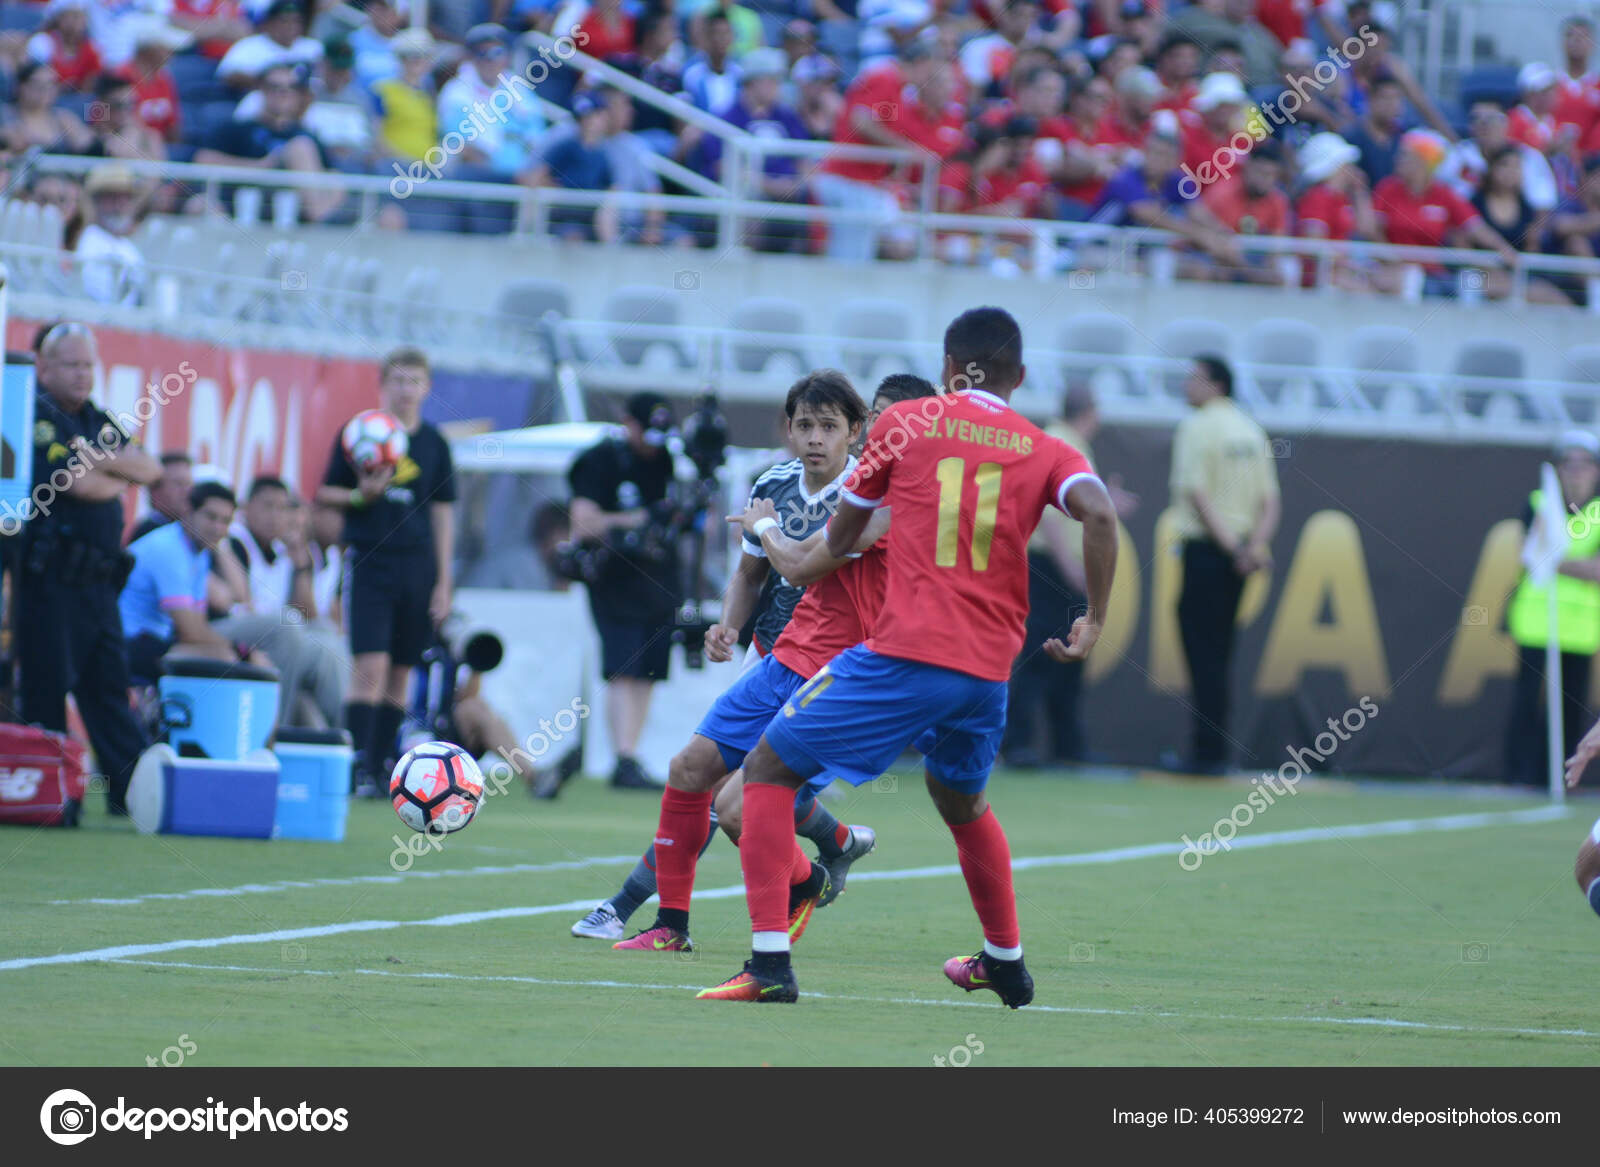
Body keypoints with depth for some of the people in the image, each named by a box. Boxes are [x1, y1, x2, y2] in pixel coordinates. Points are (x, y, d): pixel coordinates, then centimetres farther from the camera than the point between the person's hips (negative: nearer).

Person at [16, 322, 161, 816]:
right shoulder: (37, 417, -7)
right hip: (50, 574, -8)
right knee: (47, 686, -5)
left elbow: (150, 470, 8)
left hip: (98, 578, 8)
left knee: (109, 686, 6)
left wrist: (104, 459, -8)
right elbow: (80, 484, -18)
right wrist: (118, 480, 2)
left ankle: (134, 790, 3)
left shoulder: (99, 422, 19)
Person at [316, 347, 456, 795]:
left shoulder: (434, 444, 9)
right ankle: (359, 769, -12)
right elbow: (325, 494, 5)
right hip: (369, 561, -3)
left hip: (418, 568, 3)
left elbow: (443, 514, 13)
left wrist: (443, 581, 10)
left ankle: (380, 766, 11)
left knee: (401, 671, 4)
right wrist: (360, 494, -16)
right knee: (370, 665, -13)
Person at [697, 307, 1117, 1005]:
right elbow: (1099, 514, -9)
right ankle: (1006, 965, 44)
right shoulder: (1045, 451, 11)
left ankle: (770, 963, -9)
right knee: (961, 800, 33)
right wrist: (1095, 622, 0)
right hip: (991, 668, 4)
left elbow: (839, 540, 14)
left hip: (906, 657, -4)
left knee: (769, 769, 5)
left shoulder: (903, 423, 6)